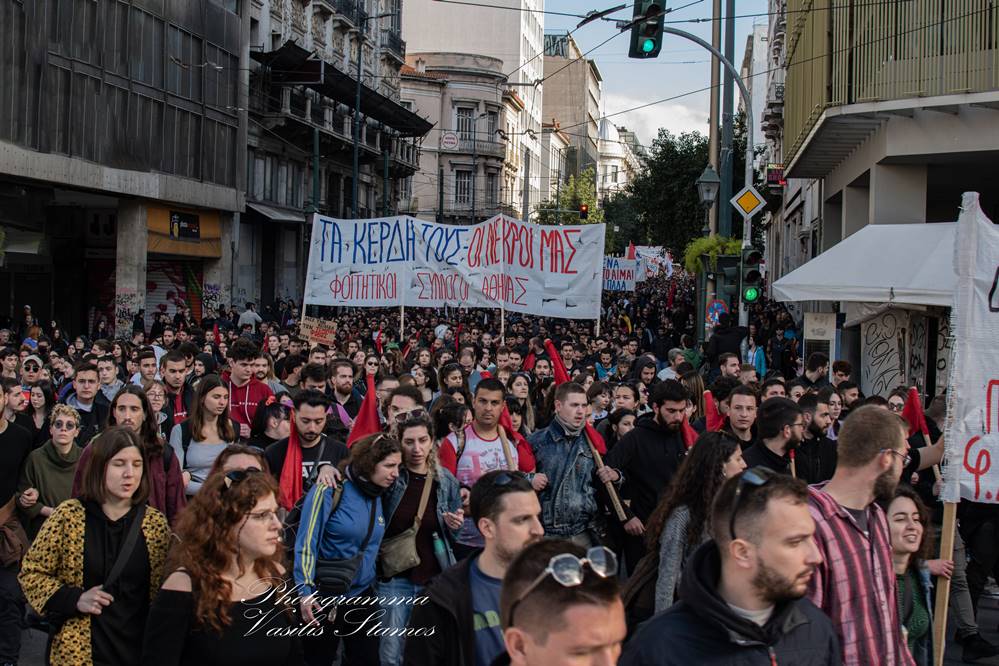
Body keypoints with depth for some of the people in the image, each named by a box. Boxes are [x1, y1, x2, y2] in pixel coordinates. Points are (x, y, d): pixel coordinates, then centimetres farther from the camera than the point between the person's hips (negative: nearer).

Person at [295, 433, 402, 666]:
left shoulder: (376, 495, 5)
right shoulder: (330, 490, -16)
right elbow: (306, 543, -17)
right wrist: (306, 592, -23)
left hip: (363, 595, 6)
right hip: (325, 595, -6)